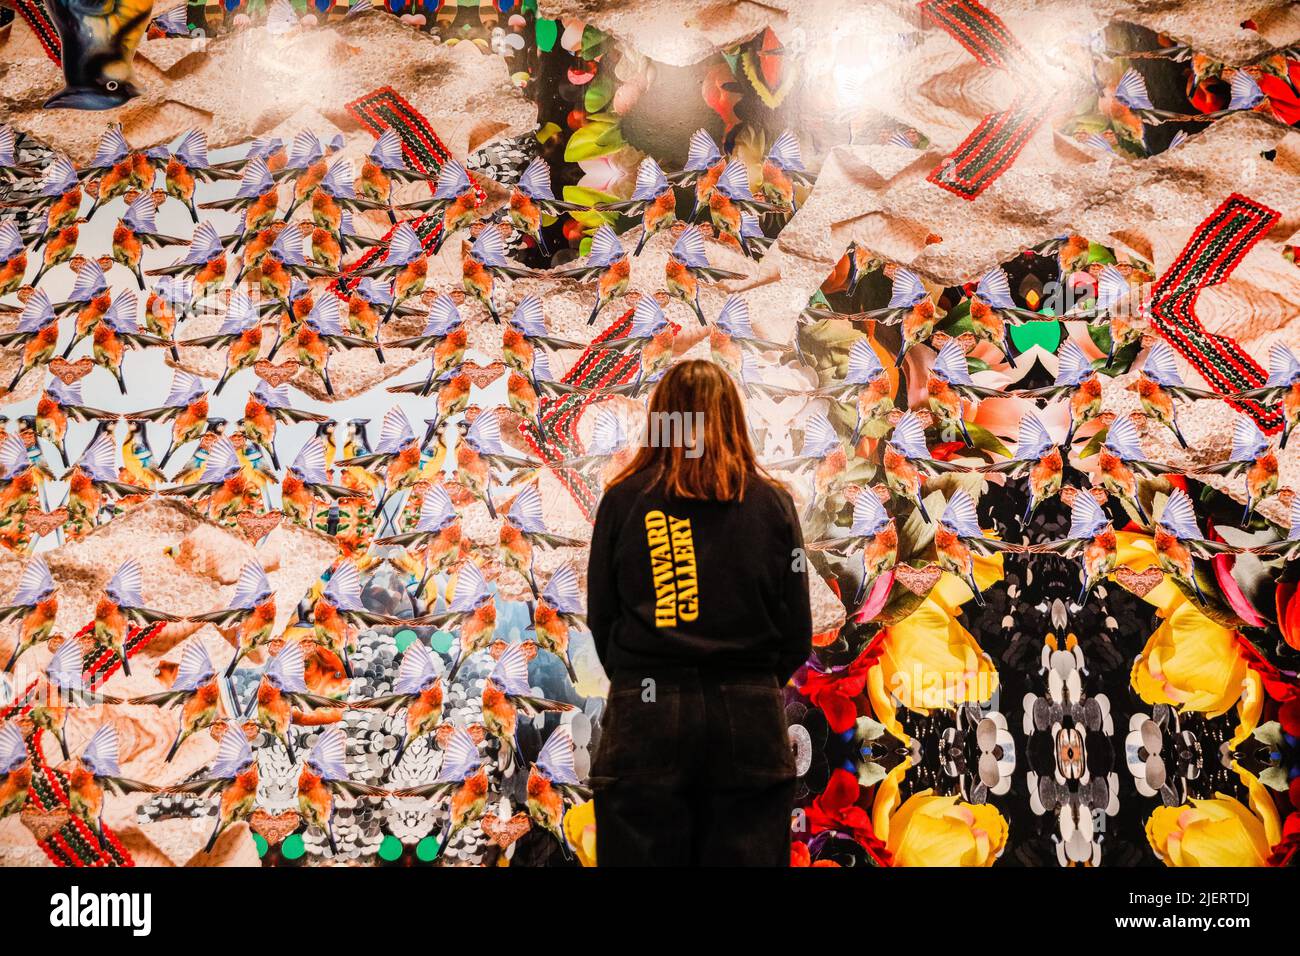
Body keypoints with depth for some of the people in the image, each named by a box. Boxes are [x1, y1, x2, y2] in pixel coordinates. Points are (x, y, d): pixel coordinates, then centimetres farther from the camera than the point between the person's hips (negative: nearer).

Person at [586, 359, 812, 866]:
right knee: (746, 855, 12)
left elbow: (601, 618, 4)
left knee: (645, 856, 11)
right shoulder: (772, 503, 1)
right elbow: (797, 633, 3)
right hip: (749, 719, 1)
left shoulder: (623, 499, -2)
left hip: (646, 716, -1)